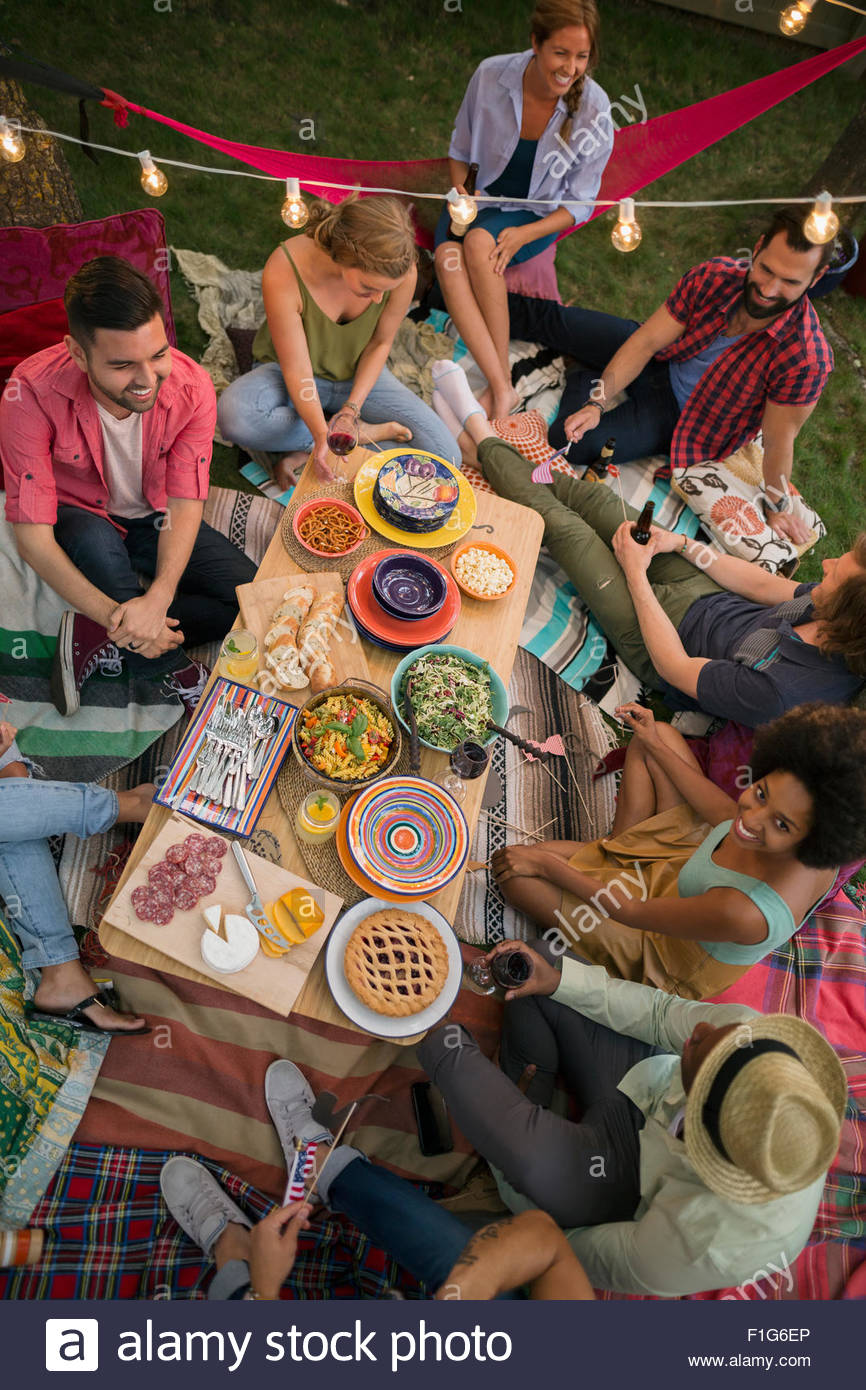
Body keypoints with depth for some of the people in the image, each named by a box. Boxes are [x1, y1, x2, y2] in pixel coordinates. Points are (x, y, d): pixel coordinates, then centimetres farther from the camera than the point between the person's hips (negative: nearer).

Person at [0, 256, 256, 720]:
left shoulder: (192, 386, -23)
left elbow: (185, 506, -21)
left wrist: (157, 598, -39)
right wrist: (116, 615, -41)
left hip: (155, 519, 3)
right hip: (80, 521, -2)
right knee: (94, 541, -40)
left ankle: (93, 632, -13)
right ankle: (170, 667, -14)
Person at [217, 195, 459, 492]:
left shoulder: (401, 271, -24)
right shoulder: (283, 272, -32)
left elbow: (380, 343, -8)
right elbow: (297, 370, -25)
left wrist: (351, 408, -18)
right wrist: (322, 433, -40)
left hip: (360, 377, 2)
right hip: (301, 378, -2)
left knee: (446, 457, -14)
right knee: (233, 415, -37)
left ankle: (308, 451, -11)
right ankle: (366, 433, -16)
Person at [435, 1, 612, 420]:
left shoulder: (594, 110, -14)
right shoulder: (491, 75, -11)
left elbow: (580, 203, -7)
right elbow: (461, 145, 7)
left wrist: (525, 234, -23)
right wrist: (459, 191, -12)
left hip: (538, 215, -2)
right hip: (480, 198, 2)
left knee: (479, 241, -36)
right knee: (447, 258, -32)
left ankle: (502, 377, -31)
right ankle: (502, 388, -39)